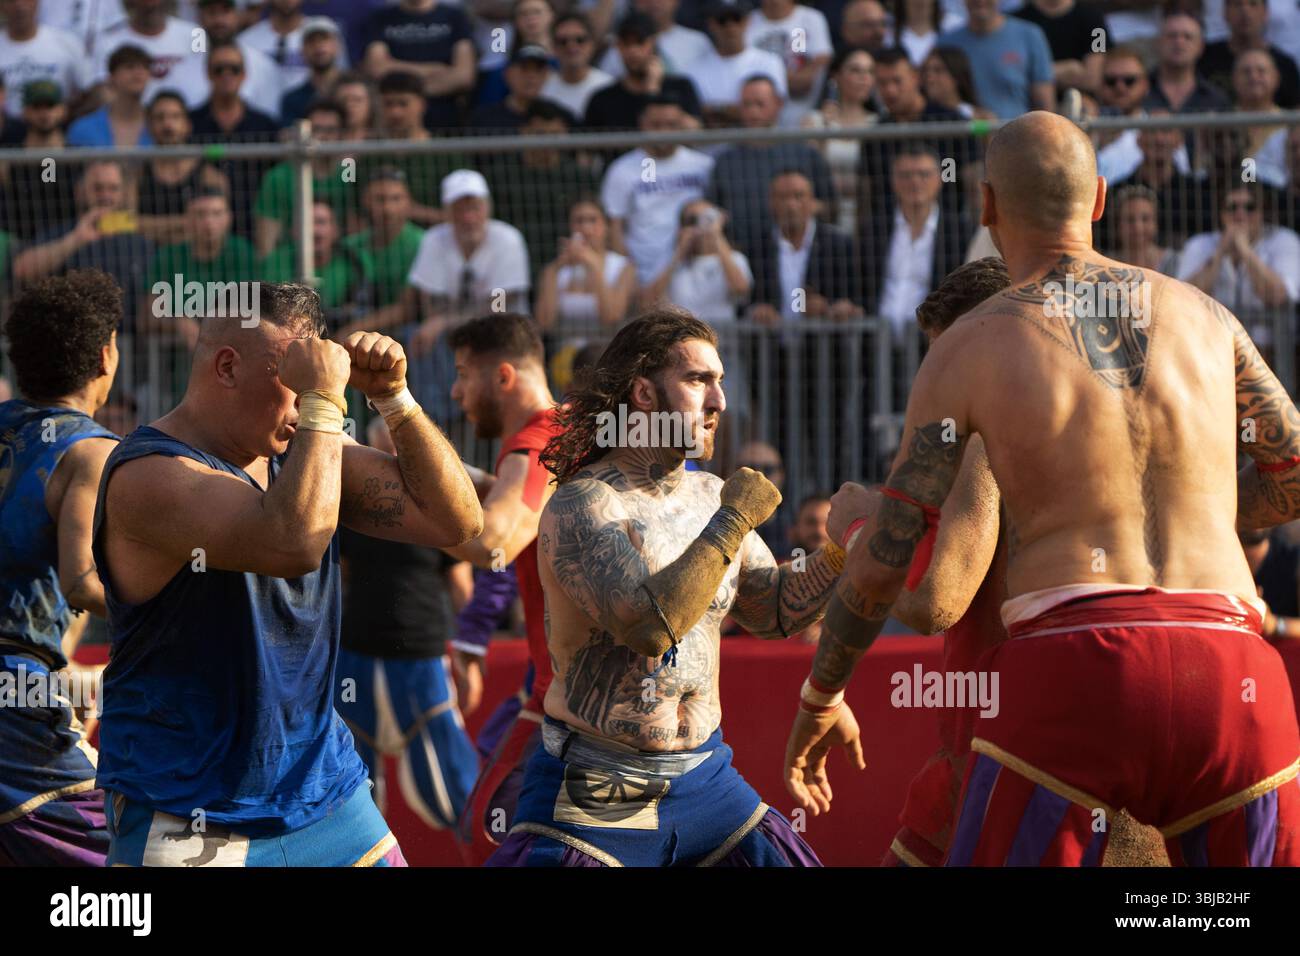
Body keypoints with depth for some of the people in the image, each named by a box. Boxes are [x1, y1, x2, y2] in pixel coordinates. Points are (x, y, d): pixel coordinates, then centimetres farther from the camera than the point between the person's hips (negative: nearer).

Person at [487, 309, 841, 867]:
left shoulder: (709, 496, 7)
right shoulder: (579, 506, -16)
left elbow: (777, 613, 18)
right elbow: (650, 626, -30)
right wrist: (733, 524, -22)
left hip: (704, 779, 6)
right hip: (594, 794, -6)